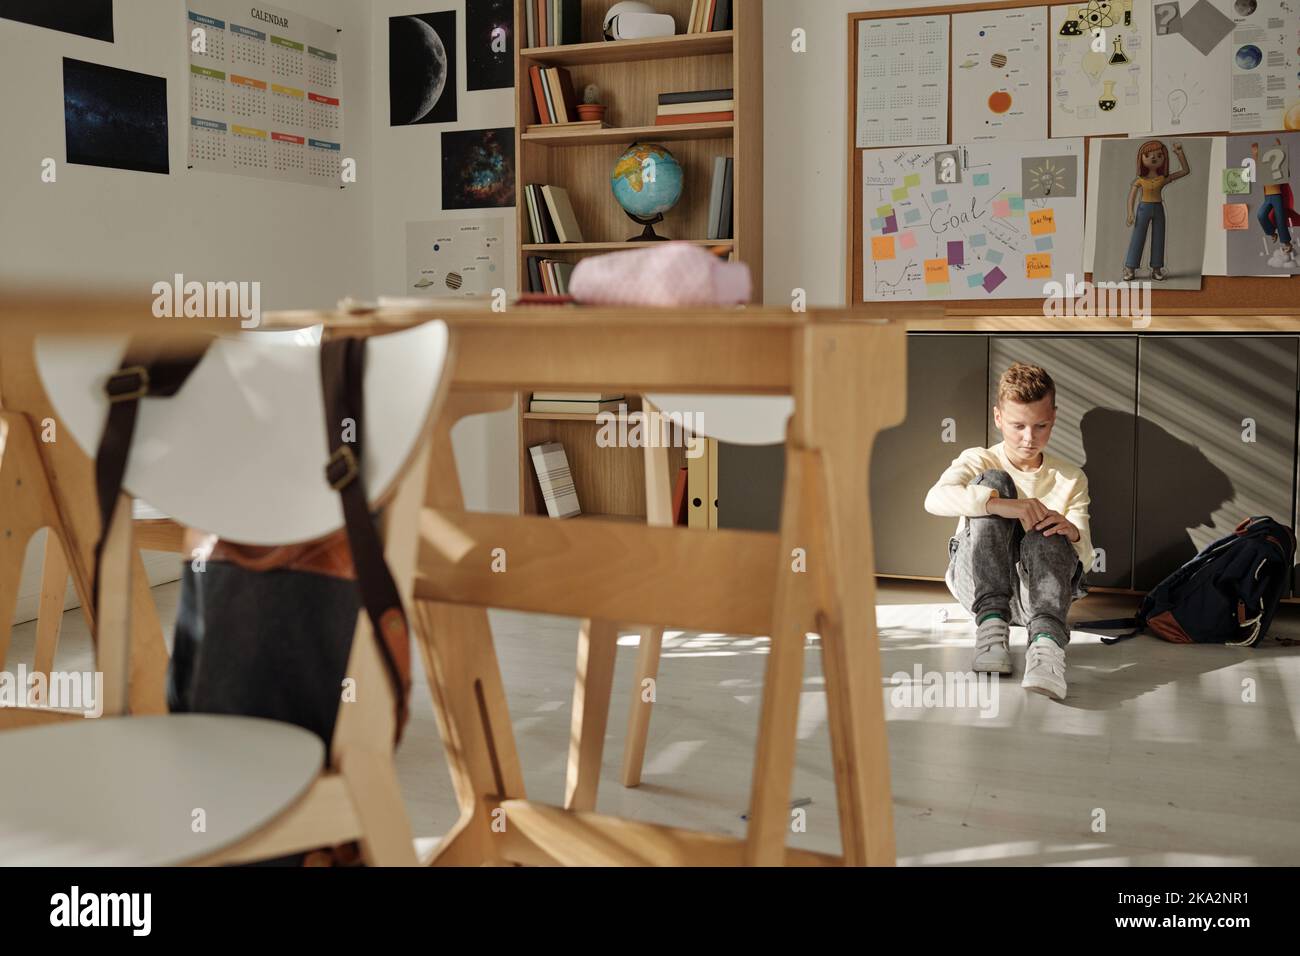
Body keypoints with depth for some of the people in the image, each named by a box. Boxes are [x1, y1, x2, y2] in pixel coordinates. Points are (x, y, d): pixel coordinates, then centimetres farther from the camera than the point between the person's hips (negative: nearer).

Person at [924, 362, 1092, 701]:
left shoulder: (1071, 479, 12)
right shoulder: (979, 461, 5)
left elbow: (1084, 559, 2)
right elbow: (936, 499, -19)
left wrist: (1073, 534, -24)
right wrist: (1005, 505, -35)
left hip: (1036, 589, 1)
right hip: (978, 582, -1)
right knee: (993, 482, -21)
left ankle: (1046, 640, -50)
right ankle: (992, 621, -35)